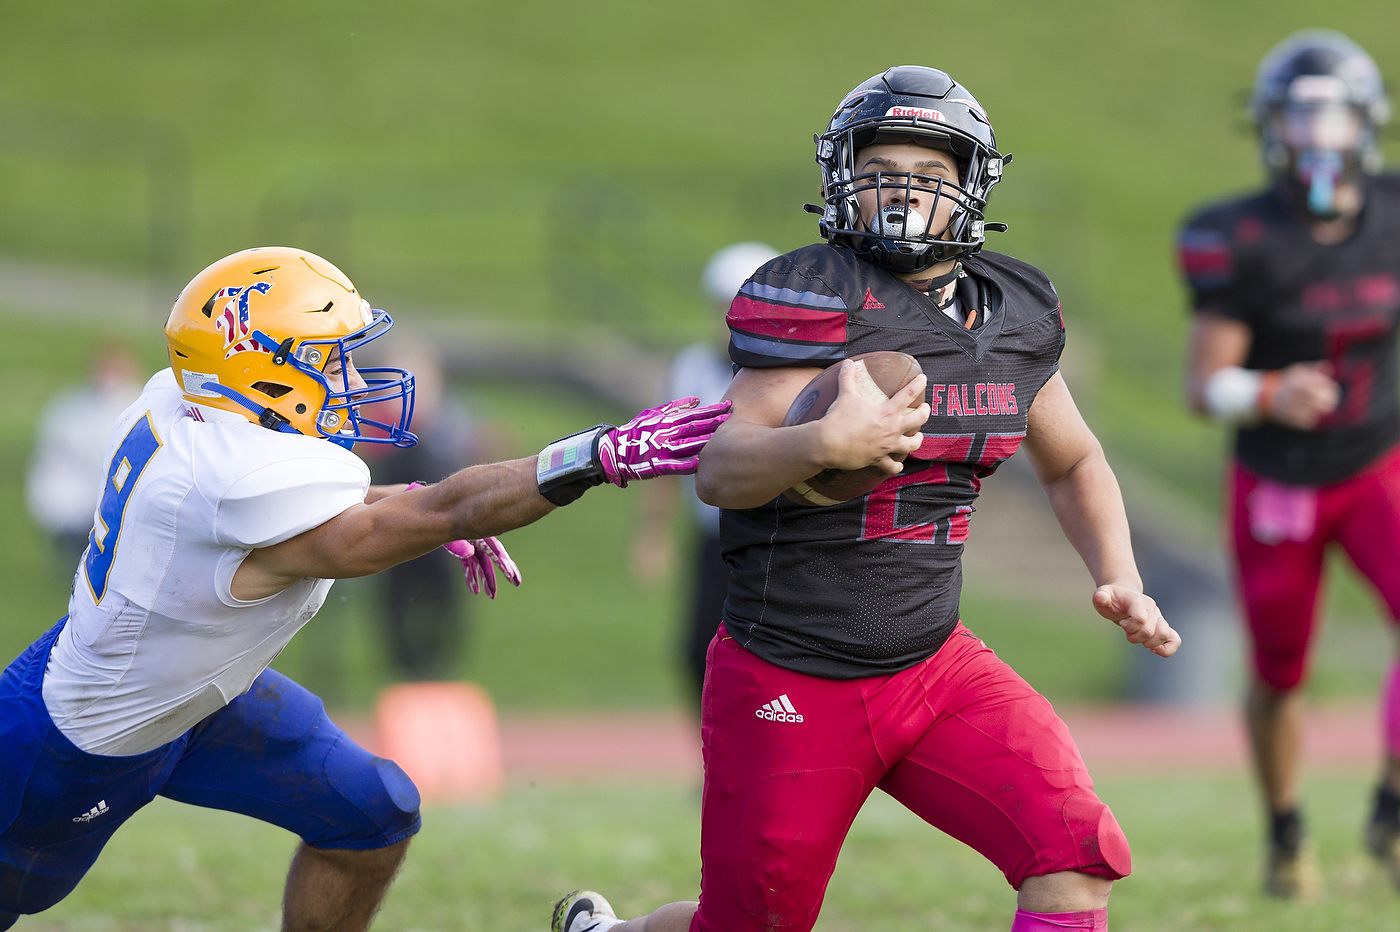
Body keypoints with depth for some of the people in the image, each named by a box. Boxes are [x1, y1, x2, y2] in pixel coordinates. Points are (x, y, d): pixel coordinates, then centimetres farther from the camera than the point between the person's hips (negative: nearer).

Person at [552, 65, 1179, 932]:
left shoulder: (1014, 315, 5)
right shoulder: (818, 297, -14)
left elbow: (1073, 462, 22)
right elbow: (718, 471, -21)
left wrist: (1121, 580, 6)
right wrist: (825, 443, -40)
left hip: (934, 664, 5)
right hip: (793, 687, -5)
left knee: (1077, 854, -16)